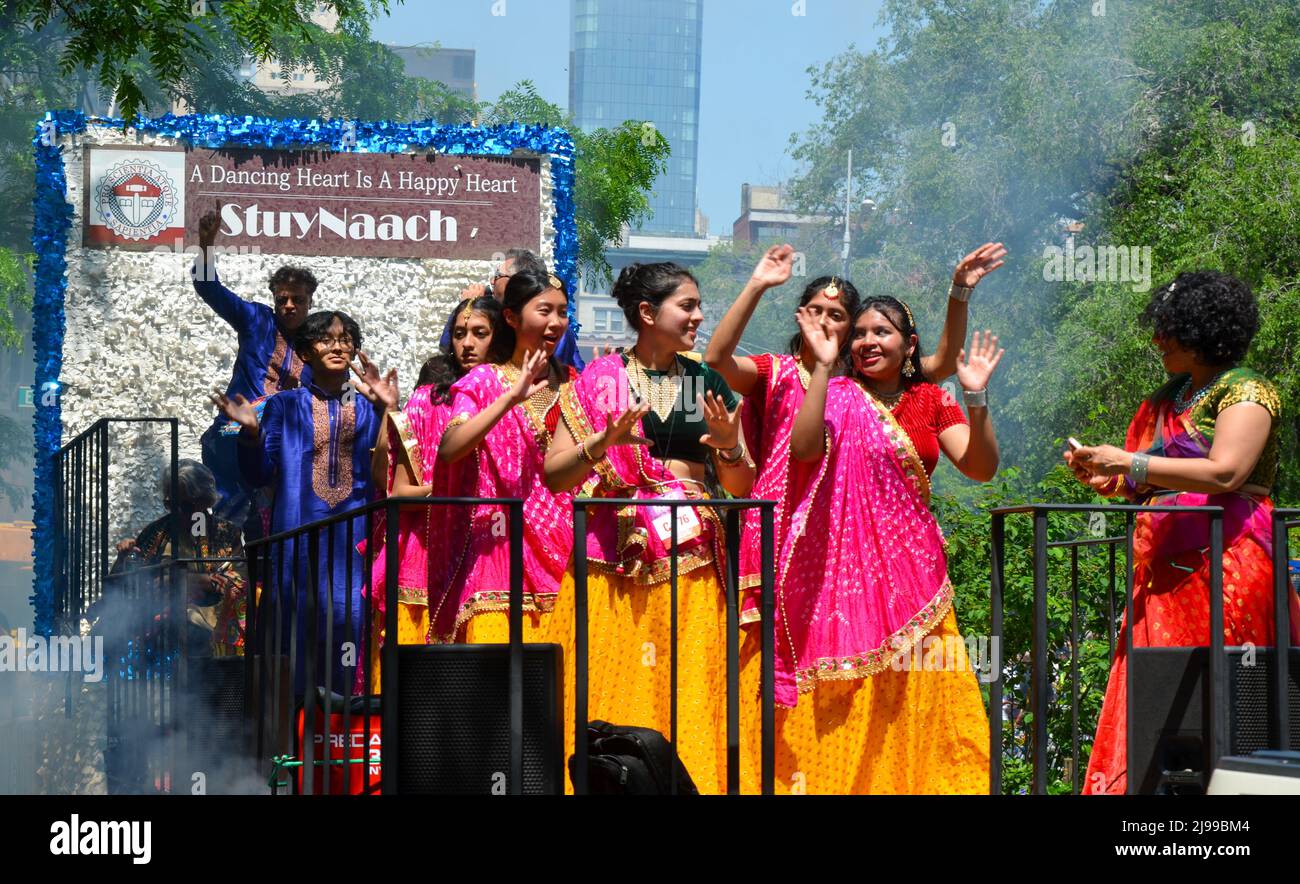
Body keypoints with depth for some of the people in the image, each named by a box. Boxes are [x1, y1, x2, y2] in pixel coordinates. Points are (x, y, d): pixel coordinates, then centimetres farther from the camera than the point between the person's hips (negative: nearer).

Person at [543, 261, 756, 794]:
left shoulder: (707, 384, 12)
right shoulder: (600, 380, 5)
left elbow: (741, 488, 12)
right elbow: (554, 476, -1)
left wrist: (730, 448, -9)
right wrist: (604, 443, -17)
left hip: (689, 565, 2)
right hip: (613, 560, -2)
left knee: (687, 701, -5)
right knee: (609, 701, -7)